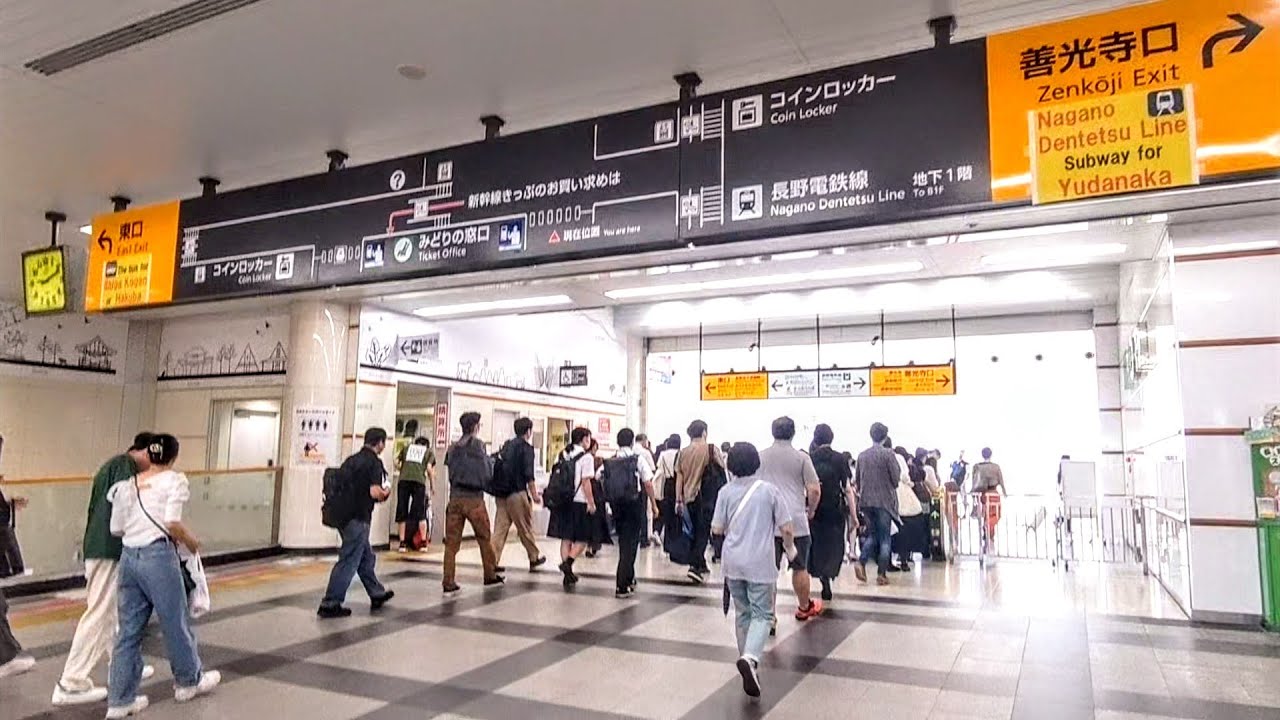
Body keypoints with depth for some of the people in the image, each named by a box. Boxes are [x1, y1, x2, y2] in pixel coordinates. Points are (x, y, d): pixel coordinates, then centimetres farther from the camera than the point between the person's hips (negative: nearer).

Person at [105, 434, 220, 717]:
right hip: (158, 555, -5)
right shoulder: (174, 480, -5)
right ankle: (190, 680, 29)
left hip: (129, 556, 6)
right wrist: (192, 543, 0)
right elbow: (172, 523, -16)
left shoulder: (127, 485, 12)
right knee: (175, 621, 11)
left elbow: (116, 529, 10)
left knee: (129, 629, 13)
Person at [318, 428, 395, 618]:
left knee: (366, 557, 20)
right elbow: (375, 492, -22)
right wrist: (386, 493, 0)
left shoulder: (351, 460, 12)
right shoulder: (374, 462, -12)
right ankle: (330, 604, 2)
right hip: (358, 518, -9)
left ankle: (377, 594, 32)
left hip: (344, 515, 9)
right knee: (349, 561, -1)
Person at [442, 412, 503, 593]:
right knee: (484, 539, 12)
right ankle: (490, 575, 21)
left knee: (451, 542, 5)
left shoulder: (453, 448, 8)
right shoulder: (478, 444, -6)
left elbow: (450, 471, 9)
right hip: (474, 498, -4)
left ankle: (449, 582, 4)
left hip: (454, 498, 4)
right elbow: (487, 473, -6)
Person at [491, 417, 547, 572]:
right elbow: (528, 474, -13)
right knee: (525, 527, 6)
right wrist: (534, 494, -8)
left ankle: (493, 561, 1)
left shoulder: (507, 445, 15)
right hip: (517, 493, -6)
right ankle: (534, 558, 19)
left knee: (500, 528, 5)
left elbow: (499, 467, 18)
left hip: (501, 493, 6)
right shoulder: (526, 448, -6)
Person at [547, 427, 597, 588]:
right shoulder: (586, 457, -8)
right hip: (580, 502, -6)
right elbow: (586, 482, -12)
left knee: (566, 538, 10)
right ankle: (568, 562, -15)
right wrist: (591, 503, -7)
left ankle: (568, 574, 12)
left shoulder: (563, 455, 10)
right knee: (582, 538, 5)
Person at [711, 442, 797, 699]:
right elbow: (786, 528, -4)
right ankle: (750, 658, -21)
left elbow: (716, 529, -2)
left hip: (733, 562, 3)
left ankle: (749, 664, 23)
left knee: (742, 613, 17)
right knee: (762, 614, 2)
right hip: (760, 564, -2)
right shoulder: (769, 490, -5)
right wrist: (790, 549, 14)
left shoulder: (726, 492, -2)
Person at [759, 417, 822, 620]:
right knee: (799, 568, 15)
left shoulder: (760, 456, 5)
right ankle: (804, 607, 32)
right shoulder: (801, 458, -2)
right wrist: (811, 510, 12)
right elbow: (815, 490, -5)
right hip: (796, 521, -1)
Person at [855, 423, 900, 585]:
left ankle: (861, 563, 0)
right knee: (884, 538, 6)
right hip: (884, 500, -4)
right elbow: (895, 478, -8)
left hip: (866, 501, 4)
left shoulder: (861, 455, 3)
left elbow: (856, 480, 8)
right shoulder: (888, 453, -9)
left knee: (872, 534, 19)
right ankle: (882, 574, 6)